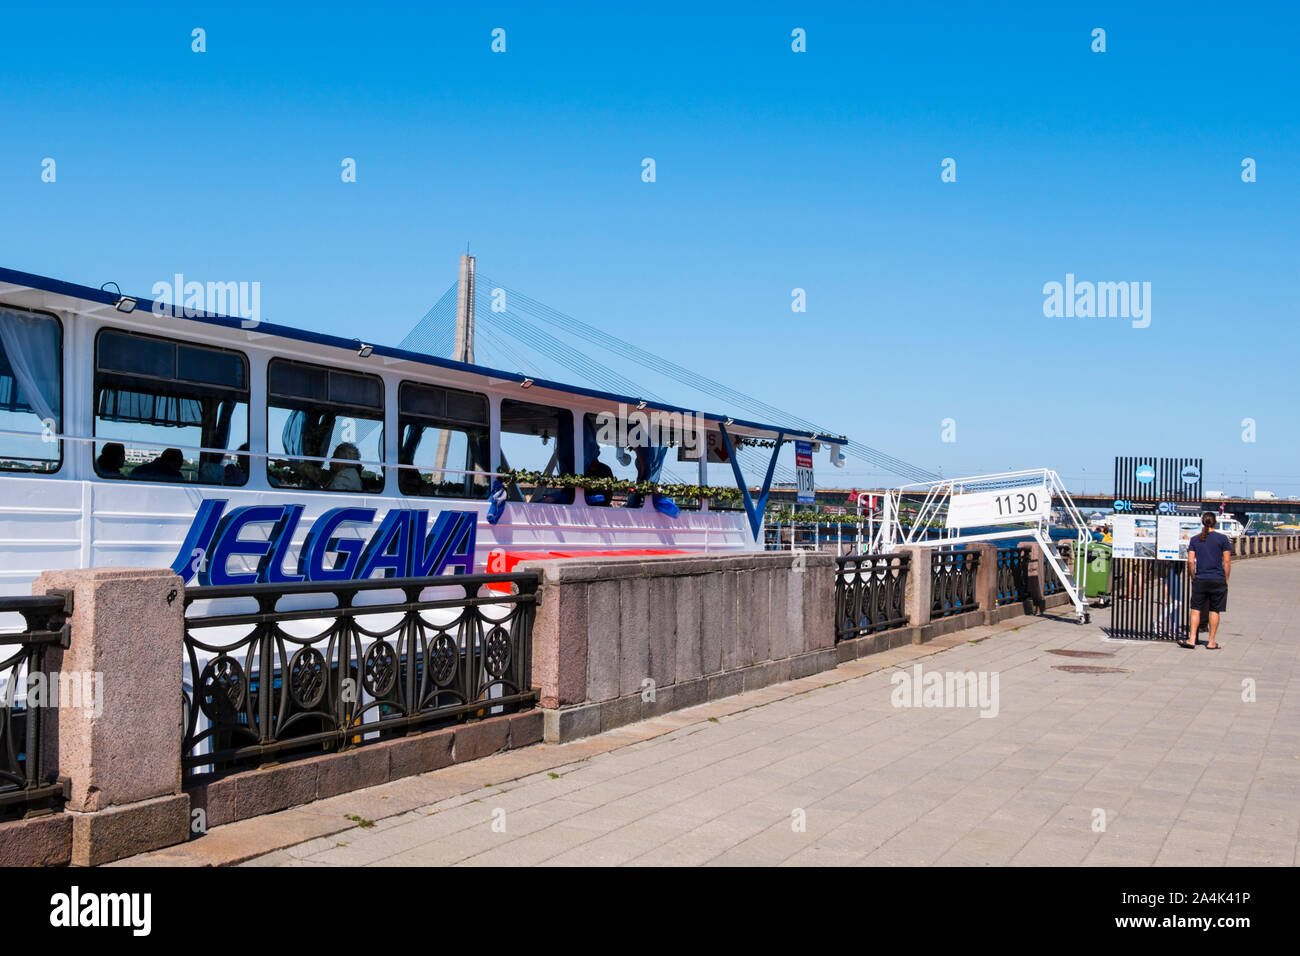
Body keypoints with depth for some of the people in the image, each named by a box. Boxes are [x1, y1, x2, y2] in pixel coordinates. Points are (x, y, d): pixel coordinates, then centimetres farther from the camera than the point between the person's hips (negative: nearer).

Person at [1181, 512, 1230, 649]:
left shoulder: (1195, 539, 3)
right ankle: (1212, 642, 9)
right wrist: (1226, 580, 4)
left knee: (1196, 609, 7)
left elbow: (1190, 562, -1)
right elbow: (1227, 562, -3)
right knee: (1214, 611, 6)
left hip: (1200, 580, 1)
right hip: (1218, 580, -1)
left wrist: (1193, 578, 9)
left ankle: (1192, 639, -1)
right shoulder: (1222, 538, -2)